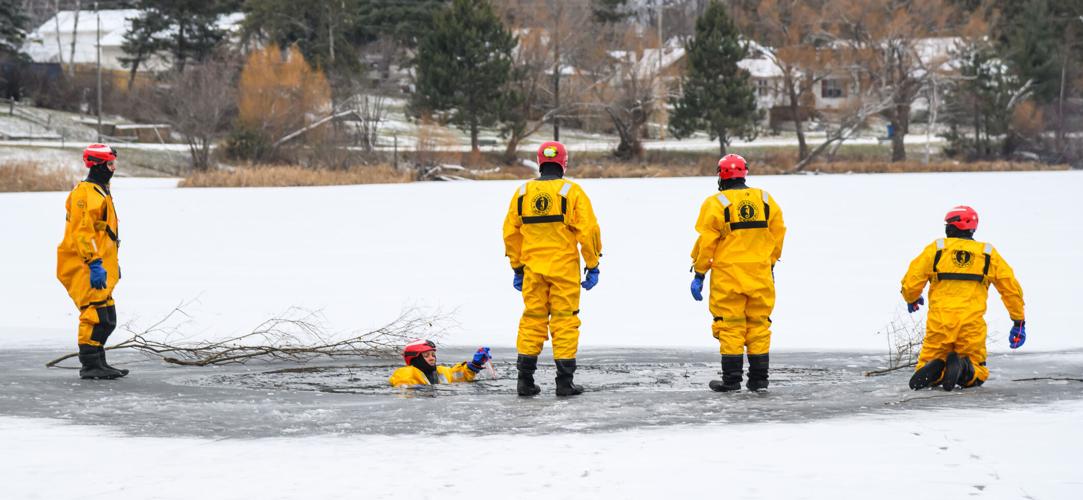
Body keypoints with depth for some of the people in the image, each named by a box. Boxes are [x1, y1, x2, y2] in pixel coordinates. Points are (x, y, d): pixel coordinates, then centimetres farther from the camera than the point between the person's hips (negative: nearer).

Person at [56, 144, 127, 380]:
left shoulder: (102, 191, 20)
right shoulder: (85, 193, -14)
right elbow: (82, 232, -22)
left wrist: (113, 263, 28)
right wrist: (94, 265, -26)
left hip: (100, 264, 10)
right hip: (83, 266, -10)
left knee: (106, 319, 13)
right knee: (95, 314, -12)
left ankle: (98, 363, 21)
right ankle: (90, 365, -9)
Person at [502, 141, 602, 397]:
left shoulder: (522, 192, 5)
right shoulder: (572, 192, -6)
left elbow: (511, 233, 10)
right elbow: (588, 230, -9)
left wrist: (517, 268, 18)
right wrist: (593, 266, 0)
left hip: (533, 269, 3)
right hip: (564, 269, -3)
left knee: (532, 319, 10)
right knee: (565, 320, 1)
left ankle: (525, 380, 8)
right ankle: (565, 382, 1)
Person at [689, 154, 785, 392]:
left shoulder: (715, 203, -8)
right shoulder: (766, 200, 6)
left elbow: (706, 241, -8)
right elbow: (778, 236, 12)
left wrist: (699, 274, -1)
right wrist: (770, 264, 25)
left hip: (728, 276, -4)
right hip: (761, 275, 4)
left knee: (730, 327, 1)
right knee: (759, 325, 9)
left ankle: (731, 379, 1)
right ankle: (759, 379, 11)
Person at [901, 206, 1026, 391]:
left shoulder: (935, 249, 6)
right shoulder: (988, 254, 12)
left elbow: (911, 283, 4)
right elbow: (1011, 288, 13)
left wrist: (911, 300, 28)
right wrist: (1019, 321, 24)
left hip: (939, 322, -1)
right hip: (972, 325, 1)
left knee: (924, 372, 16)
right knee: (978, 375, 15)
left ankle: (935, 369, -21)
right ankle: (964, 368, -20)